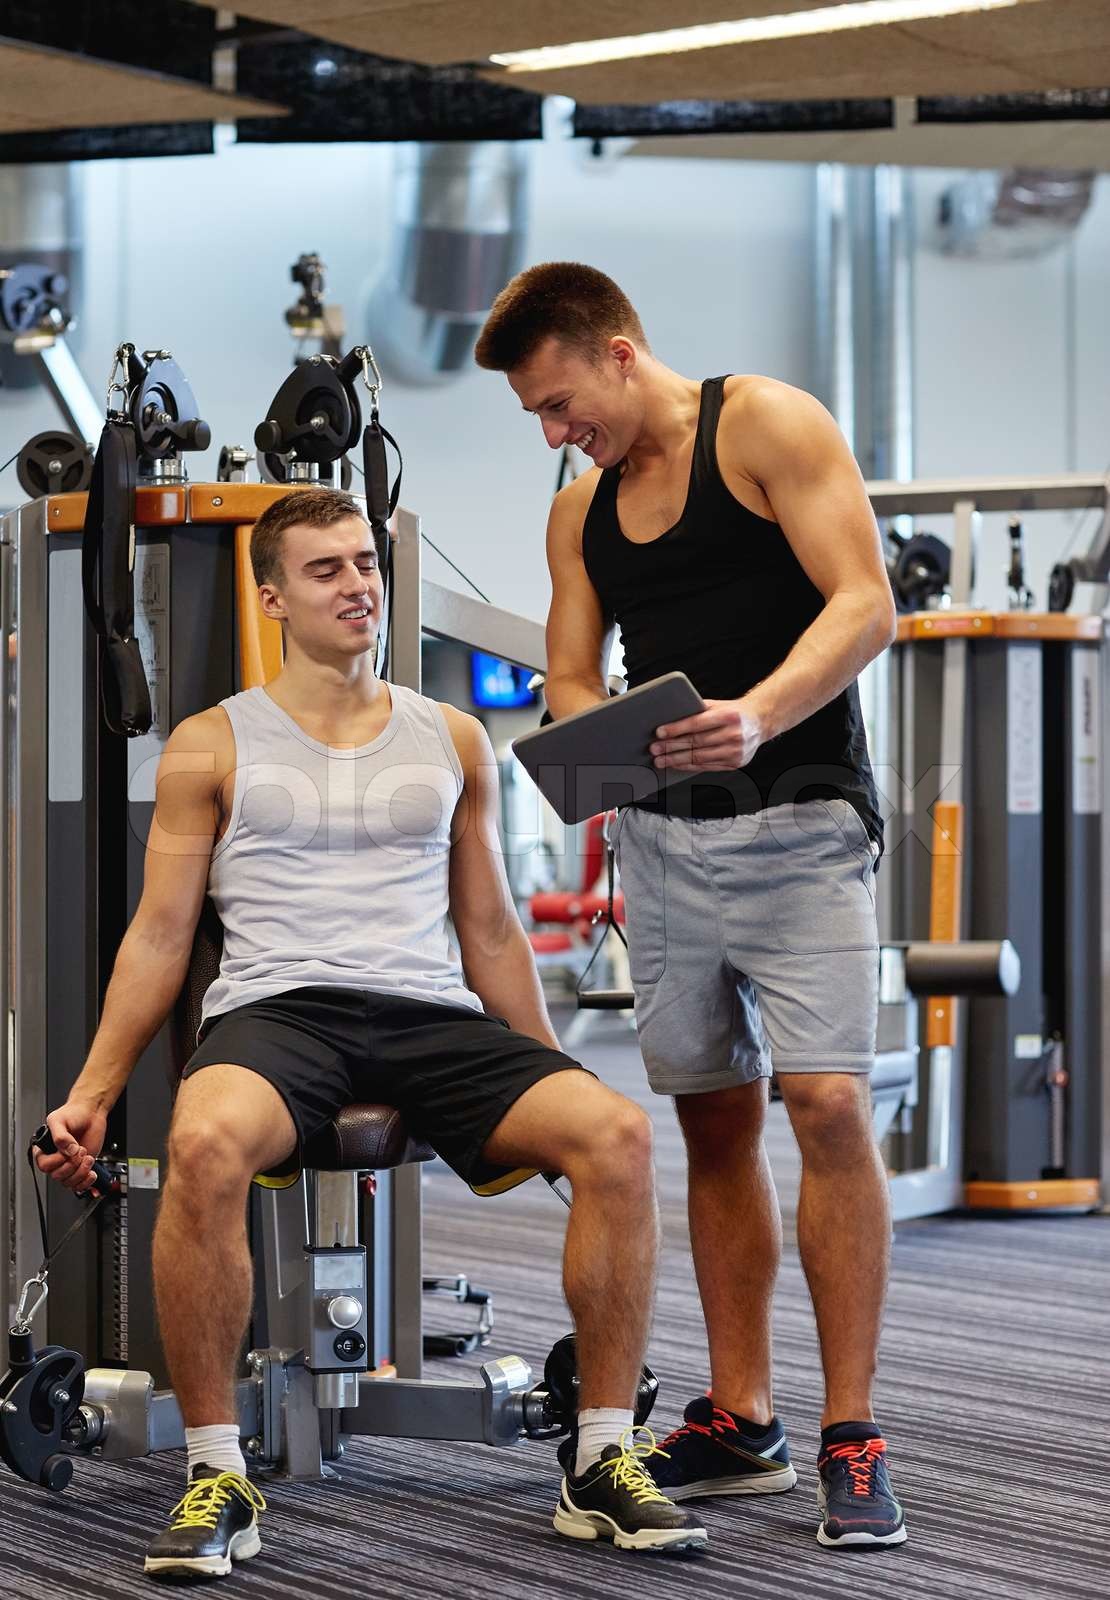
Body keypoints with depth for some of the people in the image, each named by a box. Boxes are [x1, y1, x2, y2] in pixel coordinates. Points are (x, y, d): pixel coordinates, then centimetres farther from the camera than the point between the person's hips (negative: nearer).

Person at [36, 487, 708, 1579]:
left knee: (616, 1132, -26)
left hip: (431, 1017, 3)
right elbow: (159, 937, 10)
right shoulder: (213, 745, 11)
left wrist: (548, 1080, 19)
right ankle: (216, 1477, -25)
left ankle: (601, 1459, -13)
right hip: (275, 1012, -3)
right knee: (205, 1144, -39)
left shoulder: (453, 741, 19)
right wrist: (91, 1095, 1)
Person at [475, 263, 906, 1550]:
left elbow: (864, 603, -13)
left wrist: (755, 716, -29)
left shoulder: (768, 425, -5)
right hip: (660, 834, 6)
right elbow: (569, 674, 15)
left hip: (795, 819, -6)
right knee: (714, 1119, 7)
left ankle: (852, 1441, -10)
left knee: (827, 1104, -15)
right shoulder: (581, 508, 15)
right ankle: (740, 1422, 14)